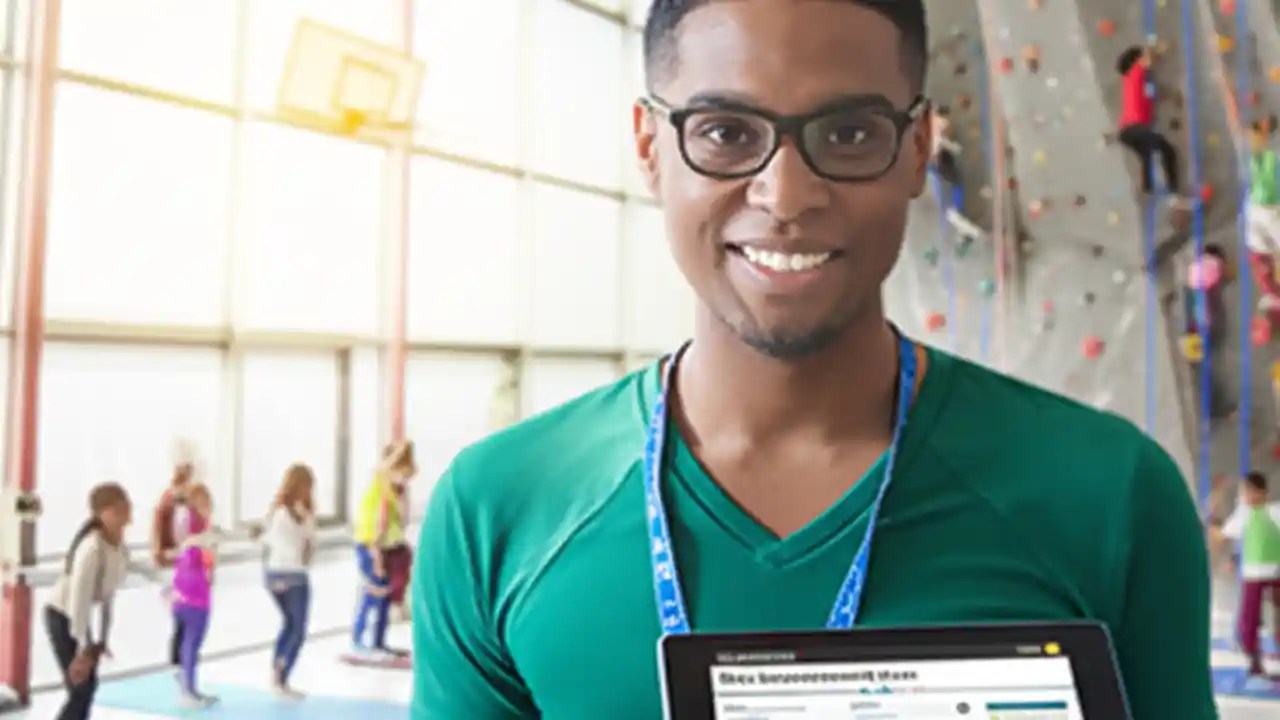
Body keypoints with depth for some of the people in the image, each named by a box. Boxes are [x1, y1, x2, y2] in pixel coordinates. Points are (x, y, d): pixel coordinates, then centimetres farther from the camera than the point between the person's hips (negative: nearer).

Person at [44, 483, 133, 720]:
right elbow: (79, 597, -28)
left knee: (88, 685, 14)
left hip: (78, 615, 9)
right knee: (80, 689, -8)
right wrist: (83, 649, -24)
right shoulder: (92, 547, -29)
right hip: (62, 616, -9)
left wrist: (102, 638, 11)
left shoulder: (119, 545, -2)